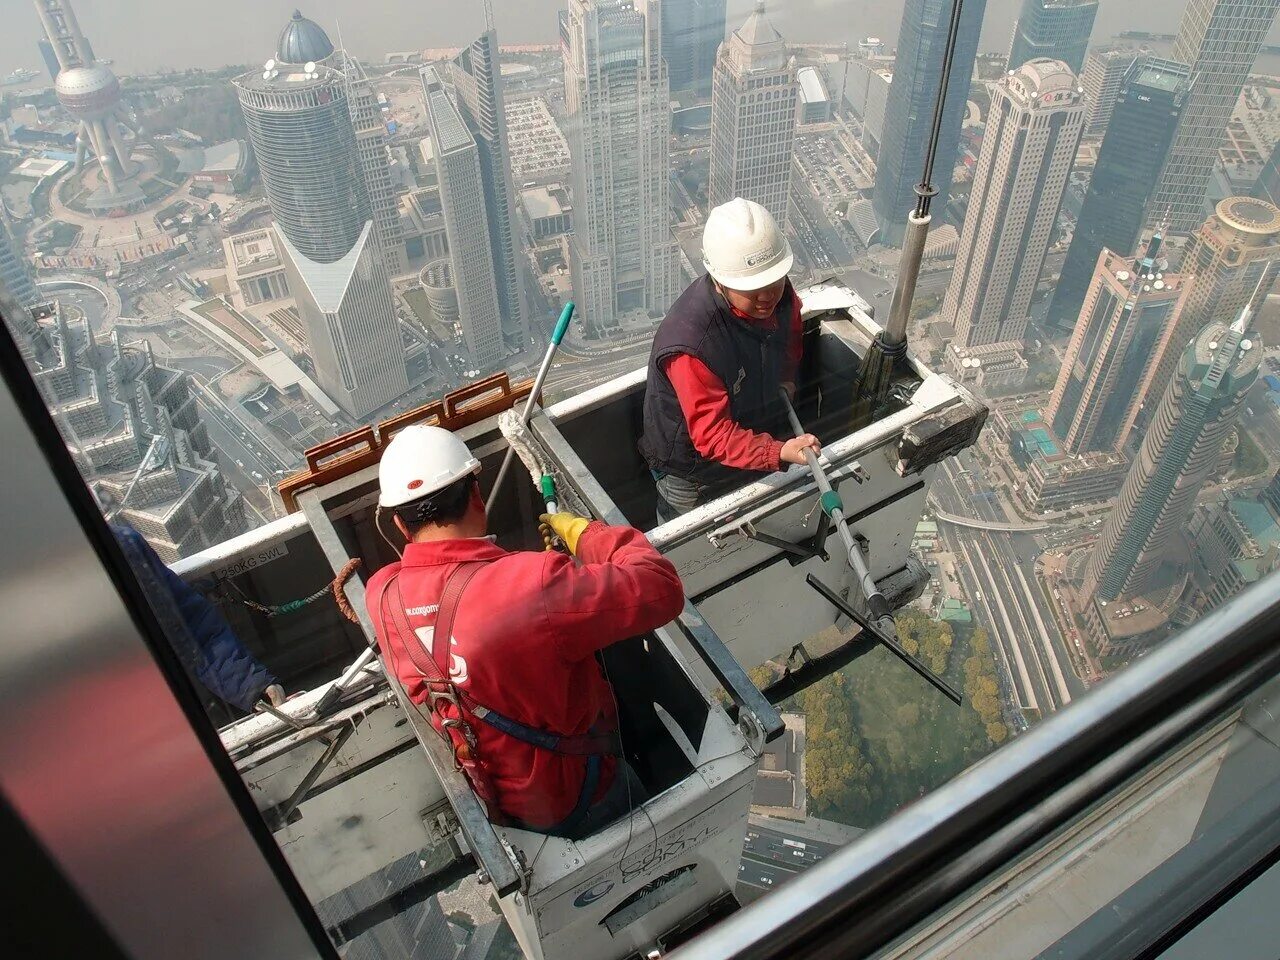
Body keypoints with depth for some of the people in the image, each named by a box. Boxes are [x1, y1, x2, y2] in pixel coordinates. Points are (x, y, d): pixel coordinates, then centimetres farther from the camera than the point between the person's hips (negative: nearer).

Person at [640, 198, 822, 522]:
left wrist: (787, 376, -6)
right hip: (693, 471, -6)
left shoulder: (776, 292, -18)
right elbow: (713, 435, -39)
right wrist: (779, 453, -53)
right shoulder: (689, 342, -42)